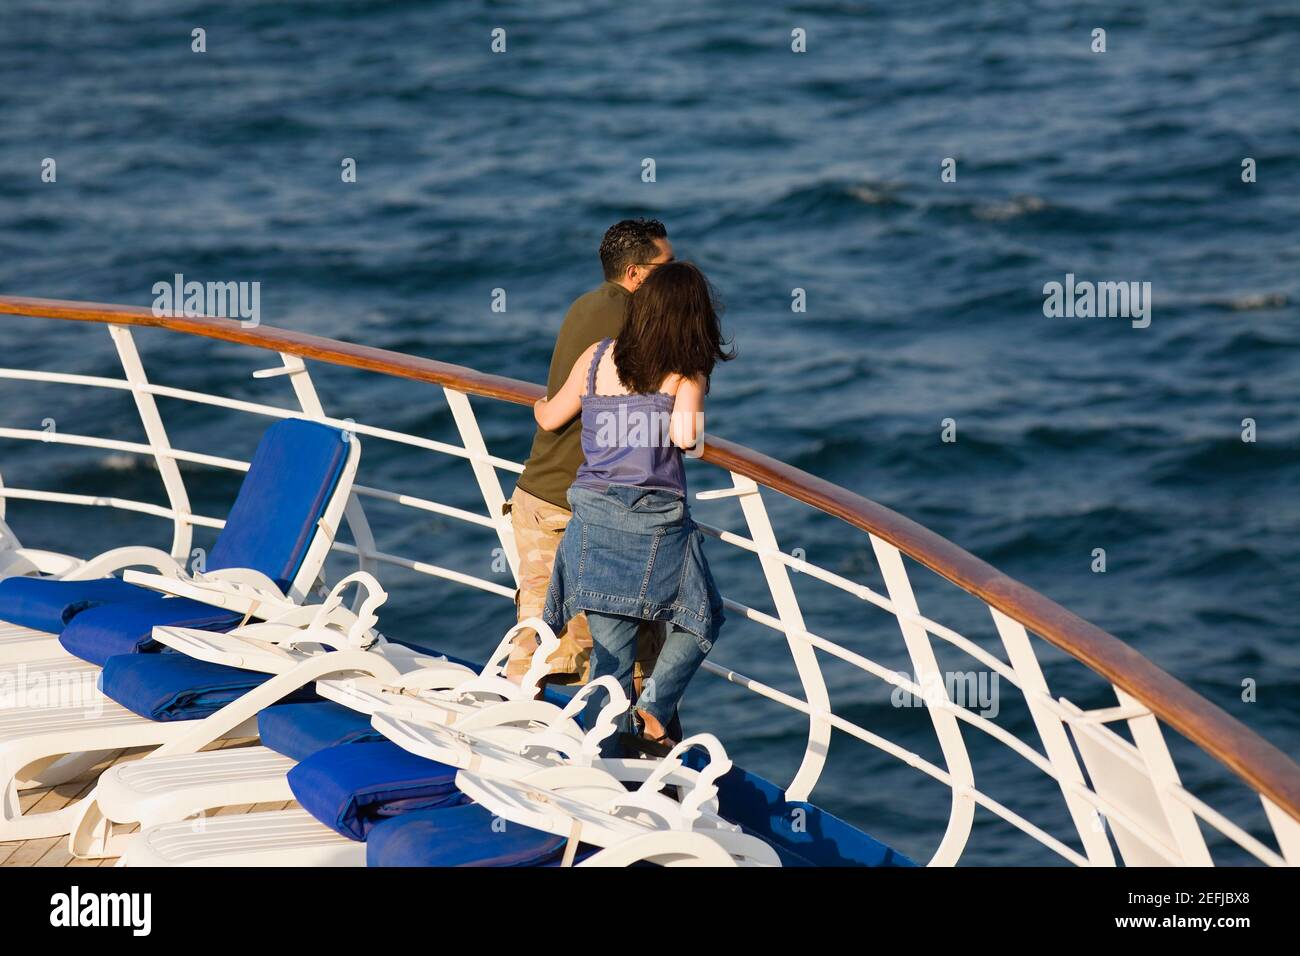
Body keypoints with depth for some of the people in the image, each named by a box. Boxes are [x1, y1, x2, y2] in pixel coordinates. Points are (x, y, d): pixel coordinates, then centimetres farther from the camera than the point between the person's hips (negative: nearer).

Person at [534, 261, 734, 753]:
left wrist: (538, 403, 40)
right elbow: (683, 436, -19)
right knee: (702, 620, 17)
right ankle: (650, 716, -1)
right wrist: (693, 401, 3)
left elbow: (551, 418, 17)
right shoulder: (687, 371, -5)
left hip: (593, 514, 4)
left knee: (609, 651, 9)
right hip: (655, 519, -4)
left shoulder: (598, 356, 7)